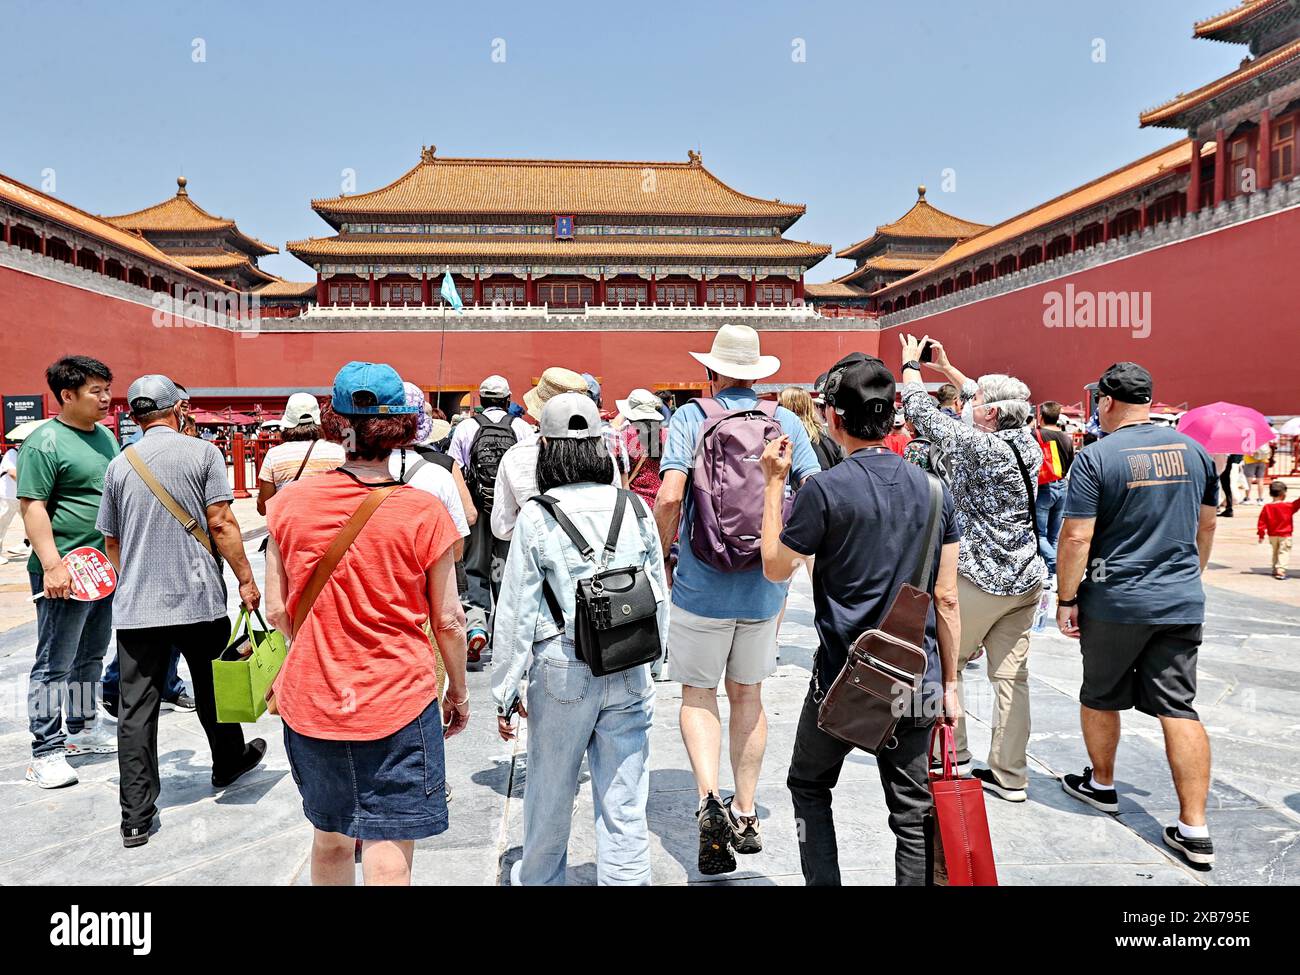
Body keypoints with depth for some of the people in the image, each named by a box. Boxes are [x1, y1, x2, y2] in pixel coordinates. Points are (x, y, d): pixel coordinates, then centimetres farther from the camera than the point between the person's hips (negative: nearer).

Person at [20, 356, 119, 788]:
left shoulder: (104, 435, 13)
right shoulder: (44, 443, -12)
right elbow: (32, 507, -16)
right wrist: (52, 565, -23)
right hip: (66, 572, -8)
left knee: (91, 657, 18)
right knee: (54, 664, 0)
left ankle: (83, 728, 32)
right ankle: (46, 753, 9)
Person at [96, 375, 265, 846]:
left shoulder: (119, 465, 6)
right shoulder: (202, 452, -4)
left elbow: (111, 541, 14)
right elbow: (221, 523, -10)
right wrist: (246, 579, -3)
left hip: (134, 606, 2)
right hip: (198, 597, -2)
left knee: (136, 708, 4)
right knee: (213, 688, 18)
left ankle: (136, 816, 5)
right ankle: (228, 762, 38)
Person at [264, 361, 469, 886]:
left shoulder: (289, 503, -5)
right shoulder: (424, 512, -14)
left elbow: (277, 610, 3)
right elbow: (448, 620, -7)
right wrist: (458, 690, 9)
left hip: (310, 702, 4)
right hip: (398, 705, -4)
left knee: (330, 839, 25)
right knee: (389, 861, 6)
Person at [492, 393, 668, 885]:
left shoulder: (536, 517, -10)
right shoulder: (634, 508, -2)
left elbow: (516, 612, -7)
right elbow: (659, 596, 6)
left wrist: (506, 692, 3)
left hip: (562, 674, -1)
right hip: (629, 676, 2)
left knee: (550, 796, 19)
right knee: (624, 805, 11)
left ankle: (537, 878, 40)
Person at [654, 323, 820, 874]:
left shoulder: (690, 417, -7)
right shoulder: (786, 421, 2)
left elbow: (668, 498, -19)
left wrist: (667, 549, -1)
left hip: (702, 583, -3)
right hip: (765, 586, 3)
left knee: (698, 695, 11)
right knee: (747, 695, 18)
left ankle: (709, 800, -8)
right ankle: (746, 816, 27)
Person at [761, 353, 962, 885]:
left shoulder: (824, 489, -15)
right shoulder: (933, 489, 0)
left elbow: (775, 567, -3)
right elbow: (946, 598, 2)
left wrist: (774, 482, 1)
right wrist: (950, 683, 10)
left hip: (844, 681, -4)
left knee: (809, 786, 20)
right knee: (913, 811, 15)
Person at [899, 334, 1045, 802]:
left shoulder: (976, 445, -16)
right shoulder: (1028, 443, 4)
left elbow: (922, 412, -6)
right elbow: (988, 402, 21)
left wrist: (911, 365, 11)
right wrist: (946, 367, 28)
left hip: (981, 580, -7)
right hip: (1025, 579, 7)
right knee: (1011, 675, 9)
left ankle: (951, 754, 17)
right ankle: (1010, 775, 16)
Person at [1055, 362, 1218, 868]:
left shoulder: (1096, 457, -13)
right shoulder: (1192, 450, 5)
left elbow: (1077, 536, -16)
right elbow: (1206, 526, 15)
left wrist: (1065, 599, -7)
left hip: (1115, 602, -4)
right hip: (1182, 602, 5)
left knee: (1100, 697, 16)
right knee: (1179, 708, 7)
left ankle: (1101, 784, 35)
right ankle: (1195, 828, 6)